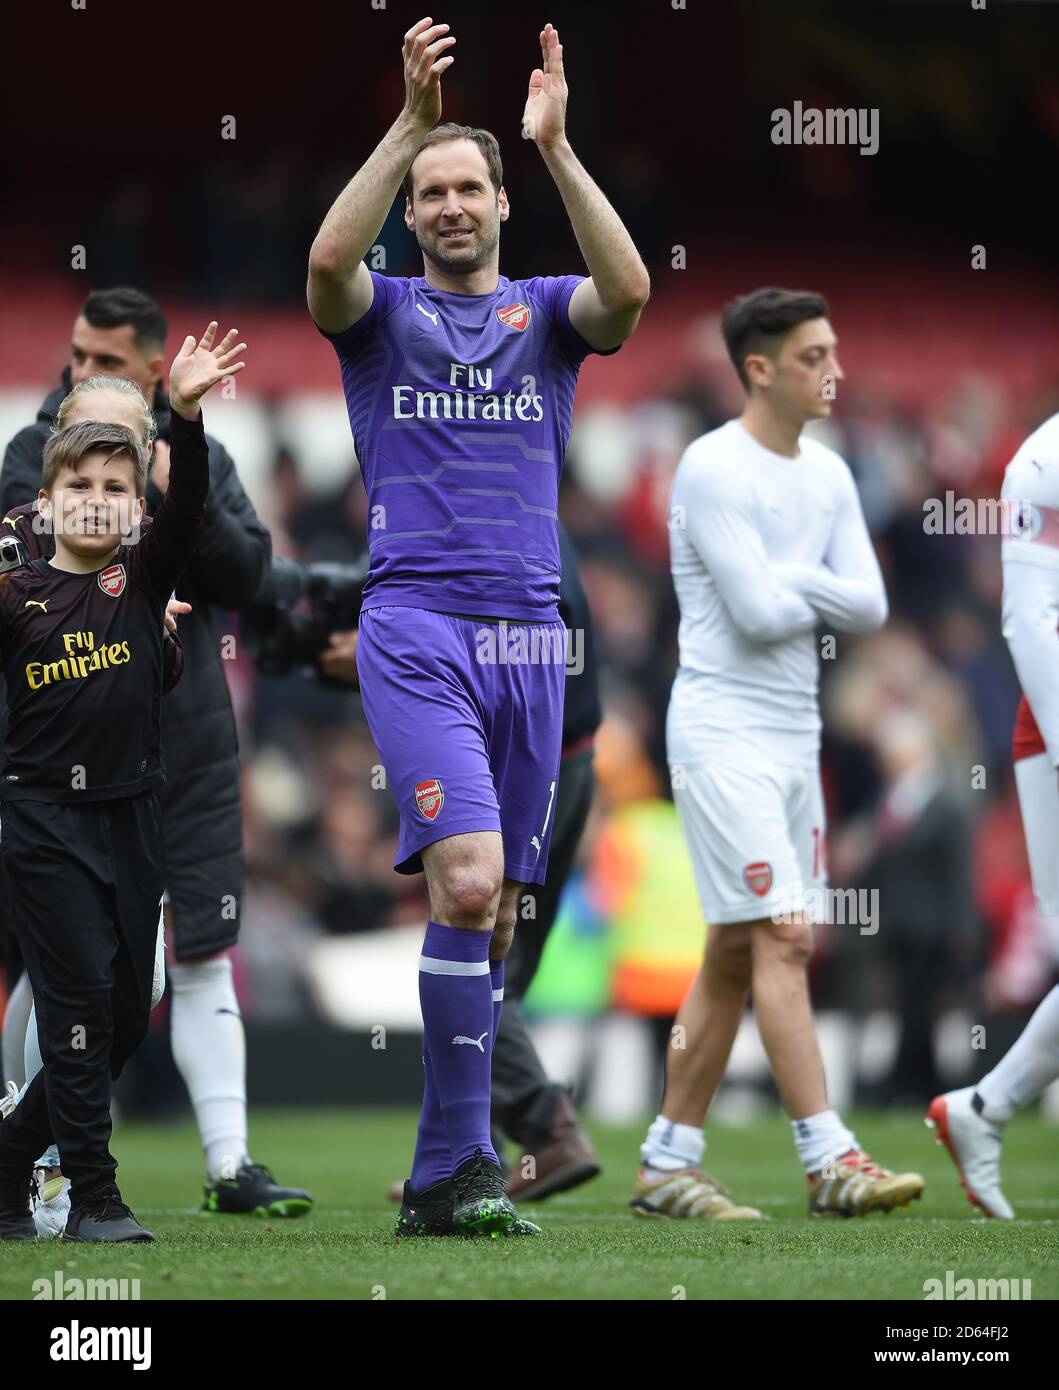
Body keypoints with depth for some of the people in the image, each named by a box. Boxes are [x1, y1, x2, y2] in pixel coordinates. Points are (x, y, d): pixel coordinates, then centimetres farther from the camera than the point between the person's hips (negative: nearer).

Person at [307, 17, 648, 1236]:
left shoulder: (547, 312, 13)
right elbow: (326, 261, -15)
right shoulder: (381, 314, 9)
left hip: (528, 635, 3)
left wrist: (555, 145, -16)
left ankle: (440, 1176, 13)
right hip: (415, 630, -3)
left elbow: (629, 291, -10)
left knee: (493, 906, 5)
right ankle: (462, 1163, -17)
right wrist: (411, 123, -20)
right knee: (468, 876, -20)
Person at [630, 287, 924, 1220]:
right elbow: (758, 612, -19)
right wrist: (815, 595, 0)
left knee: (736, 953, 8)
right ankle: (830, 1161, -16)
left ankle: (667, 1164, 13)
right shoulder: (713, 469, -12)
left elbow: (869, 608, 4)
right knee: (783, 937, -13)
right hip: (724, 735, -8)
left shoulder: (827, 475, 12)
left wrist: (789, 582, -10)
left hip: (795, 738, 8)